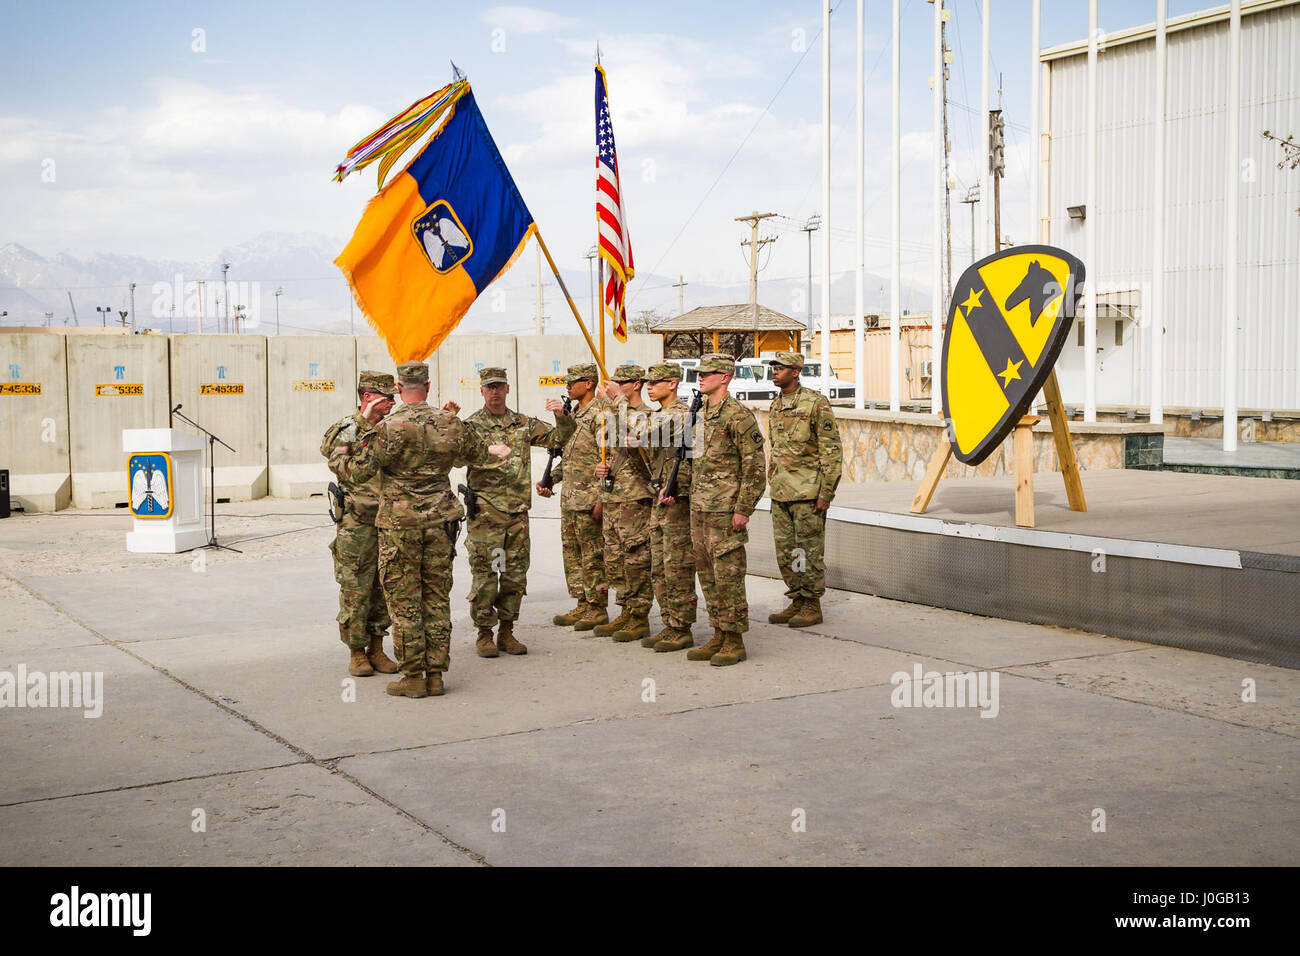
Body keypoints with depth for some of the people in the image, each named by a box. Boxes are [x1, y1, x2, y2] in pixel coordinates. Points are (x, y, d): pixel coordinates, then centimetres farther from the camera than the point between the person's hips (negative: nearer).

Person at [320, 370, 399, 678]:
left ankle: (376, 650, 21)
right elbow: (329, 448, -25)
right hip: (357, 523, -5)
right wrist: (365, 417, -28)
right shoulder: (346, 428, -5)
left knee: (384, 588, 10)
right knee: (355, 589, 1)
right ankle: (356, 653, 12)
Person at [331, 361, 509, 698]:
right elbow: (477, 453, 20)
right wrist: (493, 450, 44)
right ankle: (436, 675, 14)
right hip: (440, 520, 4)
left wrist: (338, 456, 10)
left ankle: (413, 677, 7)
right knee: (437, 597, 10)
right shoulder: (451, 422, 2)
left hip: (400, 523, -4)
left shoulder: (390, 427, -14)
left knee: (404, 600, 3)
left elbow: (360, 471, -12)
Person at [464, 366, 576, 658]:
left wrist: (562, 415, -4)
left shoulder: (524, 424, 12)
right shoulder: (471, 425, 0)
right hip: (485, 511, -4)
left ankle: (507, 632, 18)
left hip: (518, 512, 4)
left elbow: (559, 438, 15)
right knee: (485, 574, -3)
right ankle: (484, 634, 9)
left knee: (516, 574, 8)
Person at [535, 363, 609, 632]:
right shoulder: (574, 416, 17)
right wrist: (549, 479, 14)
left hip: (588, 498, -10)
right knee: (572, 553, 12)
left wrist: (601, 498, -21)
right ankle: (582, 605, 20)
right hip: (569, 497, 10)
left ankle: (598, 609, 4)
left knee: (593, 555, -3)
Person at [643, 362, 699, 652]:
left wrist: (673, 488, -28)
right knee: (659, 569, 12)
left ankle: (681, 631, 1)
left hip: (678, 501, -10)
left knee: (678, 570, -5)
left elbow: (689, 457, -21)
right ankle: (669, 625, 20)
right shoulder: (657, 416, 16)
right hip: (659, 501, 10)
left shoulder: (683, 415, -12)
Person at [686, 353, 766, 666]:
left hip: (725, 510, -9)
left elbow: (755, 467, -15)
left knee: (728, 575, -4)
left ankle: (735, 642, 3)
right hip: (699, 508, 9)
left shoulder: (738, 415, -12)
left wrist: (743, 510, -18)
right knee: (707, 574, 12)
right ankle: (719, 637, 20)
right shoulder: (701, 414, 14)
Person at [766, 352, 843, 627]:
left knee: (809, 550, -2)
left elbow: (832, 451, -11)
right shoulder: (775, 406, 14)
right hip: (780, 491, 8)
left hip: (807, 491, -8)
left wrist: (826, 493, -15)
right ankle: (797, 601, 21)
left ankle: (812, 606, 7)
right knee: (785, 550, 10)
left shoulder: (816, 403, -10)